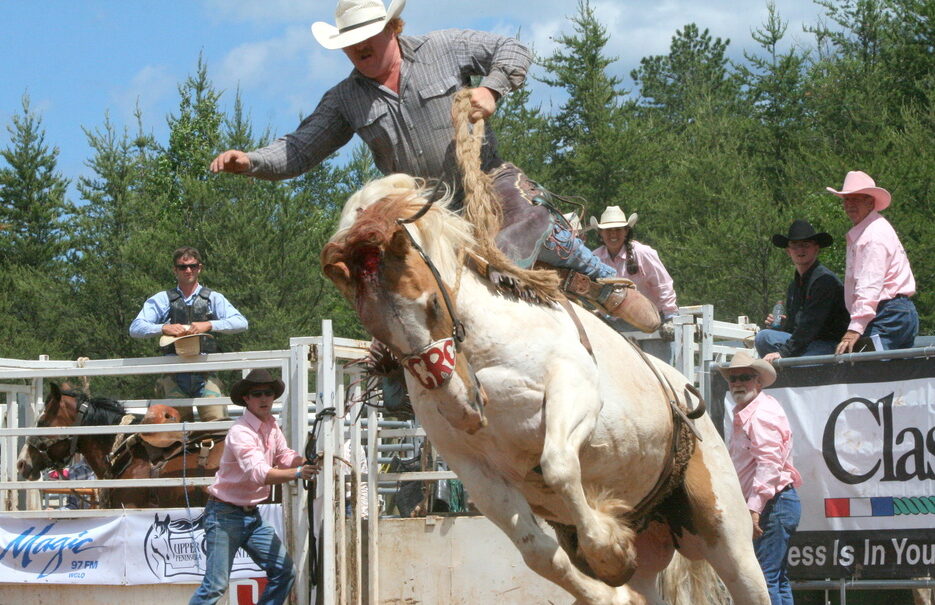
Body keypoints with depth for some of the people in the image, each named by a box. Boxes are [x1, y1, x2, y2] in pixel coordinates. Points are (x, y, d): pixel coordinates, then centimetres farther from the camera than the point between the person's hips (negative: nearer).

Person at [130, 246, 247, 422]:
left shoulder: (213, 298, 14)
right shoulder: (162, 300, 15)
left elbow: (241, 323, 2)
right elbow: (135, 328, 7)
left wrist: (209, 325, -12)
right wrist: (164, 328, -10)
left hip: (205, 374, 0)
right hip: (174, 373, 0)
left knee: (218, 419, -17)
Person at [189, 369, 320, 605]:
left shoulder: (271, 425, 9)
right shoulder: (240, 432, -21)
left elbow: (284, 457, 5)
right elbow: (258, 473, -33)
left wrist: (306, 460, -15)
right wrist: (297, 473, -43)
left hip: (252, 515, 8)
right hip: (225, 515, -8)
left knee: (284, 571, 3)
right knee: (216, 585, -12)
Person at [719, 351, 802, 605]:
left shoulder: (763, 413, -13)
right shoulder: (743, 414, 22)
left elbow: (769, 463, -23)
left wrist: (754, 507, -29)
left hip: (773, 504, -12)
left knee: (764, 578, -15)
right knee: (777, 579, 12)